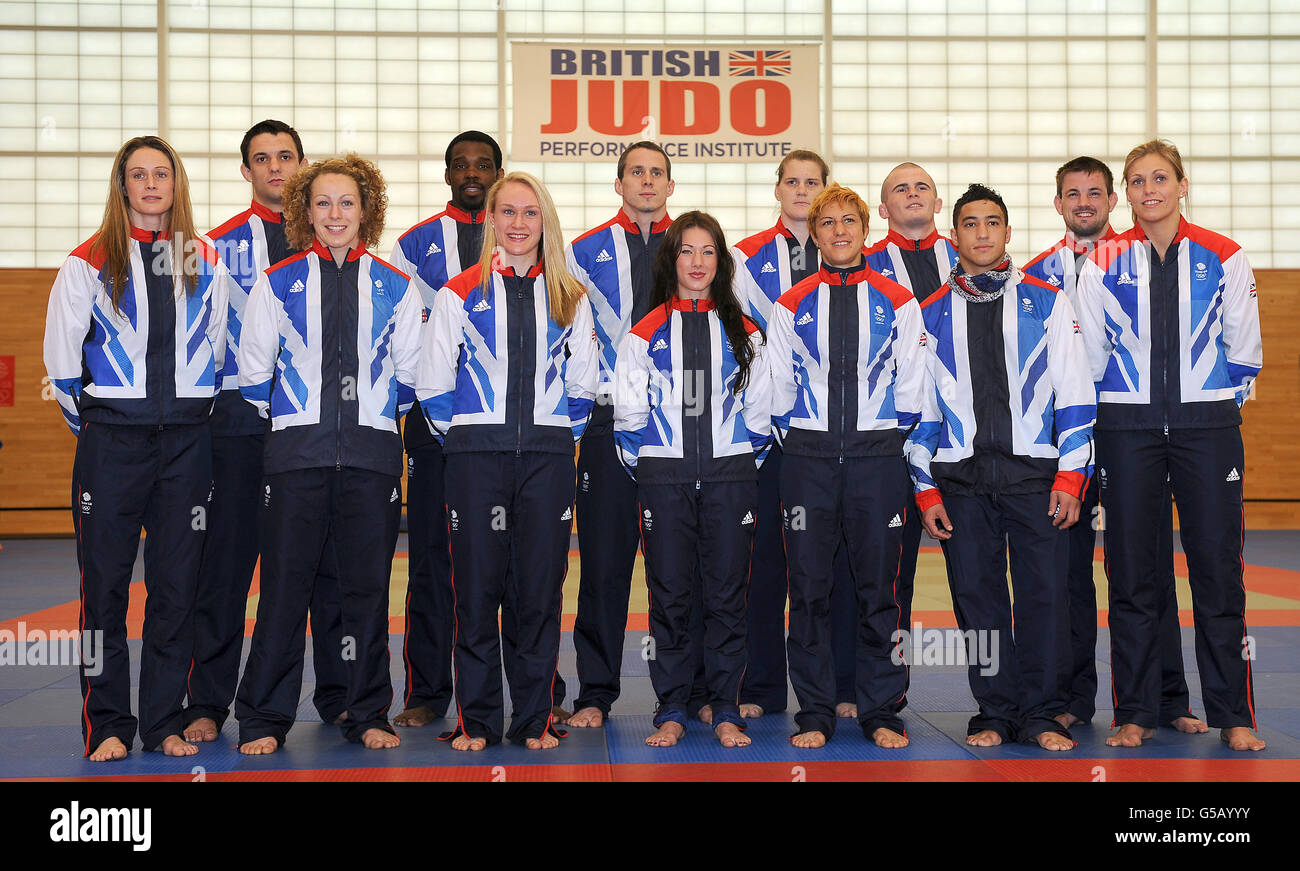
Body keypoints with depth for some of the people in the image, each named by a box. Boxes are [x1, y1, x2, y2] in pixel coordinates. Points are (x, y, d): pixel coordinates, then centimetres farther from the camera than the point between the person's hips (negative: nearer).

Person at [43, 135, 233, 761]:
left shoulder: (206, 263, 8)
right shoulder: (89, 262, 2)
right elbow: (60, 357, 5)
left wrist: (194, 411, 11)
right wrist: (92, 422, 7)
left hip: (187, 439, 2)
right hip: (111, 439, -2)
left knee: (177, 582, 4)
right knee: (105, 583, 1)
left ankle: (164, 721, 14)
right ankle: (107, 725, 12)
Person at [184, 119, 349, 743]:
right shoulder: (220, 244, 8)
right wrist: (202, 403, -1)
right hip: (243, 416, -1)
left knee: (331, 559, 4)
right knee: (227, 559, 1)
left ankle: (339, 697, 16)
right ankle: (207, 704, 10)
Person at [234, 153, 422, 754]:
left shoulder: (395, 288, 7)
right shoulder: (278, 283, 5)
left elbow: (409, 374, 14)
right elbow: (253, 371, 9)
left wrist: (376, 411, 12)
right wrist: (288, 420, 12)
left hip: (372, 453, 1)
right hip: (296, 451, -1)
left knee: (368, 587, 5)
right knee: (284, 586, 1)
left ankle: (369, 716, 17)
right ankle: (263, 719, 12)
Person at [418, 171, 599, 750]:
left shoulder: (569, 298, 11)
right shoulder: (460, 293, 5)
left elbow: (583, 385, 13)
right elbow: (433, 383, 5)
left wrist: (558, 438, 7)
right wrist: (463, 440, 3)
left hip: (548, 457, 2)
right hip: (476, 456, -1)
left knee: (540, 588, 3)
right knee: (477, 588, 0)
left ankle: (534, 719, 12)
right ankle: (476, 720, 10)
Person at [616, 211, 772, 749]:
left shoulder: (743, 332, 9)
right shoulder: (646, 332, 6)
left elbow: (759, 412, 11)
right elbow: (628, 413, 5)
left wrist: (743, 466, 6)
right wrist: (649, 471, 2)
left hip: (731, 477, 1)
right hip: (664, 480, 0)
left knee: (727, 594, 2)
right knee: (670, 594, 2)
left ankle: (726, 709, 12)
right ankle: (671, 711, 12)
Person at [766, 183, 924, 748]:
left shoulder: (897, 302, 7)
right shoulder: (791, 307, 9)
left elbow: (910, 388, 8)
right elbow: (780, 392, 10)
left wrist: (888, 439, 4)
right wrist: (804, 443, 4)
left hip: (878, 454, 0)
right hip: (808, 458, 1)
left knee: (879, 586, 3)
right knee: (808, 588, 2)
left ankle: (882, 712, 14)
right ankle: (814, 713, 11)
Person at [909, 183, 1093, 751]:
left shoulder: (1047, 303, 8)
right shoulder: (931, 314, 10)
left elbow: (1075, 395, 5)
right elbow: (920, 406, 9)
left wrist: (1070, 475, -3)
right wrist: (926, 489, 3)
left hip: (1035, 472, -1)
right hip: (961, 477, 1)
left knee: (1043, 592, -1)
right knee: (976, 594, 3)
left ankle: (1038, 715, 12)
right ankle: (993, 713, 15)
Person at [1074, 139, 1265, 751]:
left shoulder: (1224, 259, 3)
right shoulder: (1103, 265, 3)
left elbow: (1245, 353, 9)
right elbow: (1090, 357, 8)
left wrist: (1214, 408, 9)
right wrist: (1116, 418, 8)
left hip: (1206, 427, 0)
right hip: (1126, 430, 0)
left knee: (1218, 568, 1)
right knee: (1130, 573, 3)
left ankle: (1233, 715, 12)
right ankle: (1135, 713, 13)